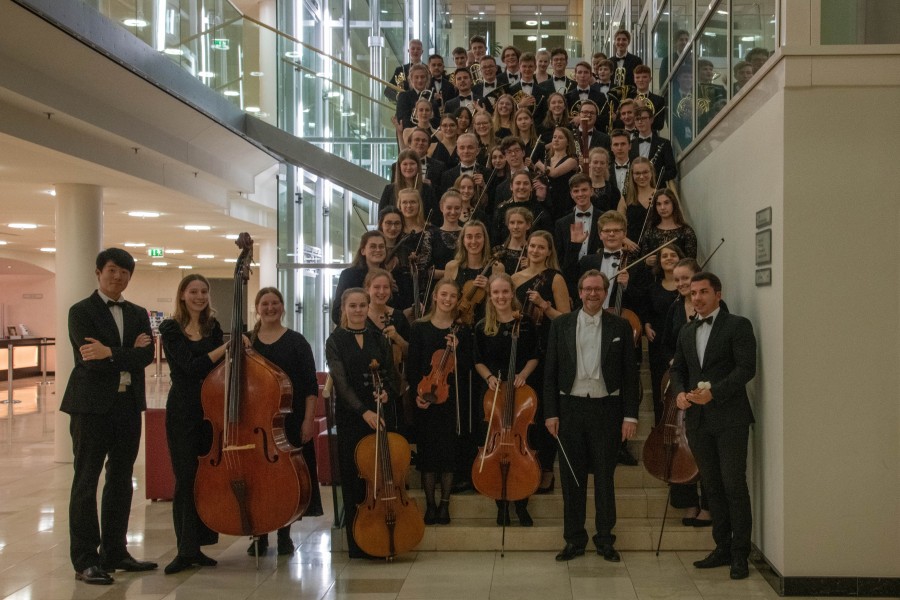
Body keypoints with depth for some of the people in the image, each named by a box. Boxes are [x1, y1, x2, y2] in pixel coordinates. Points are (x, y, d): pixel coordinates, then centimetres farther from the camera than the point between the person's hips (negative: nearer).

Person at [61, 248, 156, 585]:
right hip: (92, 405, -6)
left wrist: (110, 352, -17)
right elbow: (90, 361, -16)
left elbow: (147, 356, -5)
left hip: (128, 405, 6)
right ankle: (85, 561, 5)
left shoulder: (138, 314, 13)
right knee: (86, 481, 0)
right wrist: (130, 352, -10)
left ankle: (114, 552, 21)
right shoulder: (81, 311, -3)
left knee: (121, 481, 11)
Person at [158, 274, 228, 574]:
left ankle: (197, 546, 18)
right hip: (184, 411, -4)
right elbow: (192, 366, -15)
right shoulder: (171, 329, -4)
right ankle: (186, 549, 5)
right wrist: (226, 347, -18)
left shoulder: (212, 326, 10)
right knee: (186, 478, -3)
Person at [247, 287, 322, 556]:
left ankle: (284, 535, 16)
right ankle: (260, 535, 16)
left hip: (290, 420, -2)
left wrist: (308, 420, -9)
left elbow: (310, 385, -2)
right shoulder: (246, 341, 7)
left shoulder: (296, 341, 0)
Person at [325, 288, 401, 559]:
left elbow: (391, 376, 13)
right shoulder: (335, 341, 1)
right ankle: (358, 543, 9)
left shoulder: (379, 339, 11)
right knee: (354, 478, 0)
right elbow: (341, 382, -9)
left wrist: (388, 392, -11)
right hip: (351, 417, -2)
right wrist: (363, 411, -21)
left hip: (382, 414, 2)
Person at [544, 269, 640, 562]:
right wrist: (550, 412, -2)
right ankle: (574, 540, 17)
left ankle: (605, 539, 18)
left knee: (605, 477, 6)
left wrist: (630, 415, -4)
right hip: (570, 408, 1)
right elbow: (550, 372, 4)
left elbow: (630, 373, 2)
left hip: (606, 408, -1)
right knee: (572, 477, 6)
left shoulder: (620, 326, 3)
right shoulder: (561, 324, 5)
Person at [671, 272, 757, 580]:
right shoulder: (686, 332, 16)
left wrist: (714, 393, -20)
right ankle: (722, 547, 19)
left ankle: (740, 553, 3)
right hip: (697, 419, 6)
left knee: (734, 484, -5)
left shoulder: (737, 325, -3)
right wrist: (679, 392, 0)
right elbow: (677, 368, 20)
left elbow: (746, 367, -12)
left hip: (729, 418, -6)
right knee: (712, 485, 11)